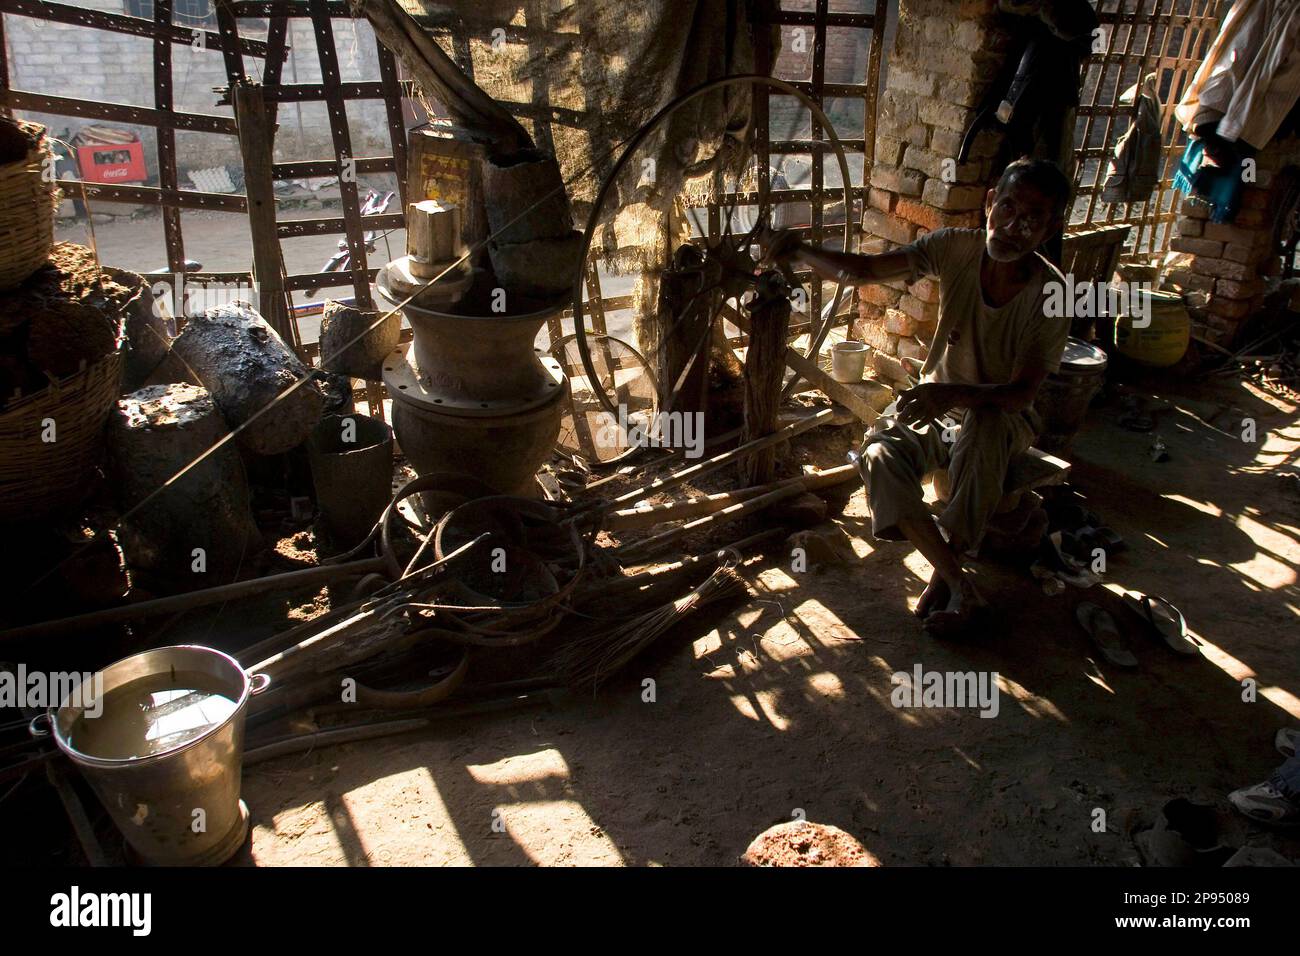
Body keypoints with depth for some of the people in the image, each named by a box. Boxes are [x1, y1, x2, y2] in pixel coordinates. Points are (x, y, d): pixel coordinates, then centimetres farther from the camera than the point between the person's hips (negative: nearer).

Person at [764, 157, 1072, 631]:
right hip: (936, 403, 3)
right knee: (880, 455, -28)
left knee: (981, 426, -40)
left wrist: (956, 394, -47)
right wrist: (800, 252, -28)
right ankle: (959, 585, -22)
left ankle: (944, 572, -24)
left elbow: (1021, 392, -28)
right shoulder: (956, 248, -13)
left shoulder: (1050, 294, -21)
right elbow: (865, 270, -14)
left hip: (1004, 418, -3)